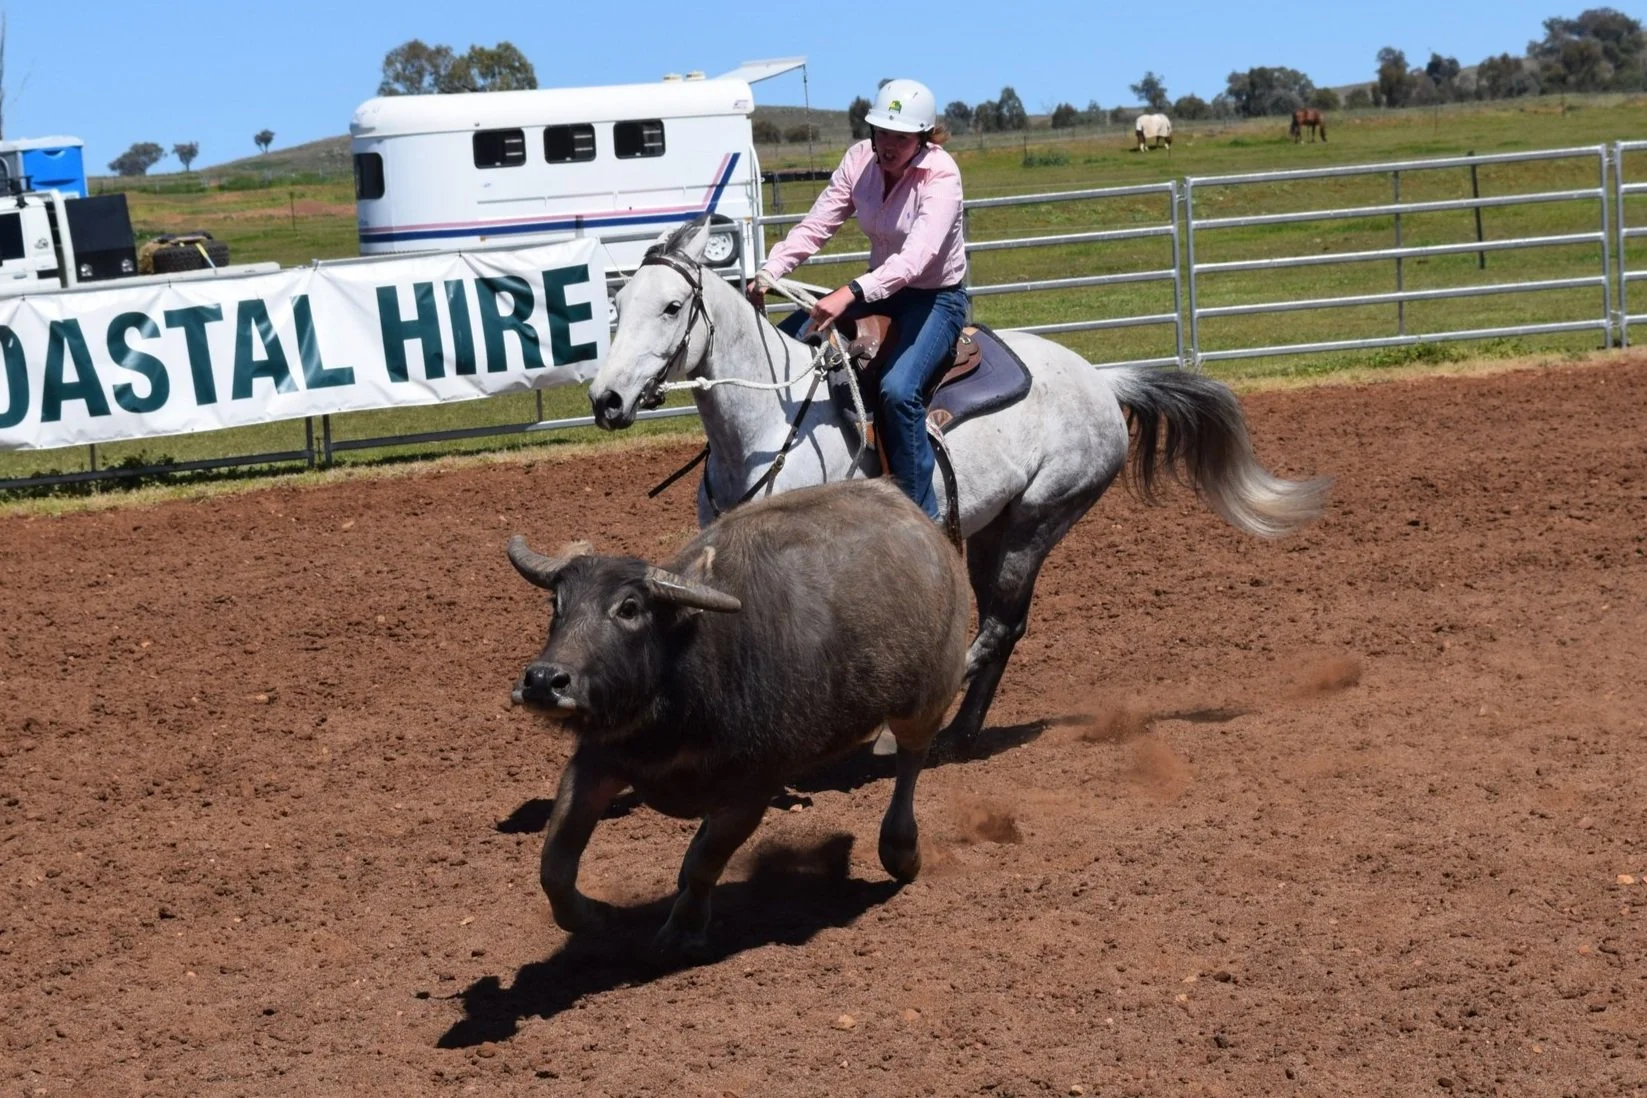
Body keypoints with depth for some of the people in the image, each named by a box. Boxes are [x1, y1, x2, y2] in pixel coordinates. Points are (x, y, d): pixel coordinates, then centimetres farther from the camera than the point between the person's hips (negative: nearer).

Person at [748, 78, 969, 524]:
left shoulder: (941, 176, -25)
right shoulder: (860, 160, -7)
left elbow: (917, 256, -39)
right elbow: (815, 227, -8)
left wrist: (852, 294, -53)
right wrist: (768, 273, -25)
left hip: (937, 298, -7)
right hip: (881, 289, 7)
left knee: (898, 389, -32)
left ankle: (921, 514, -20)